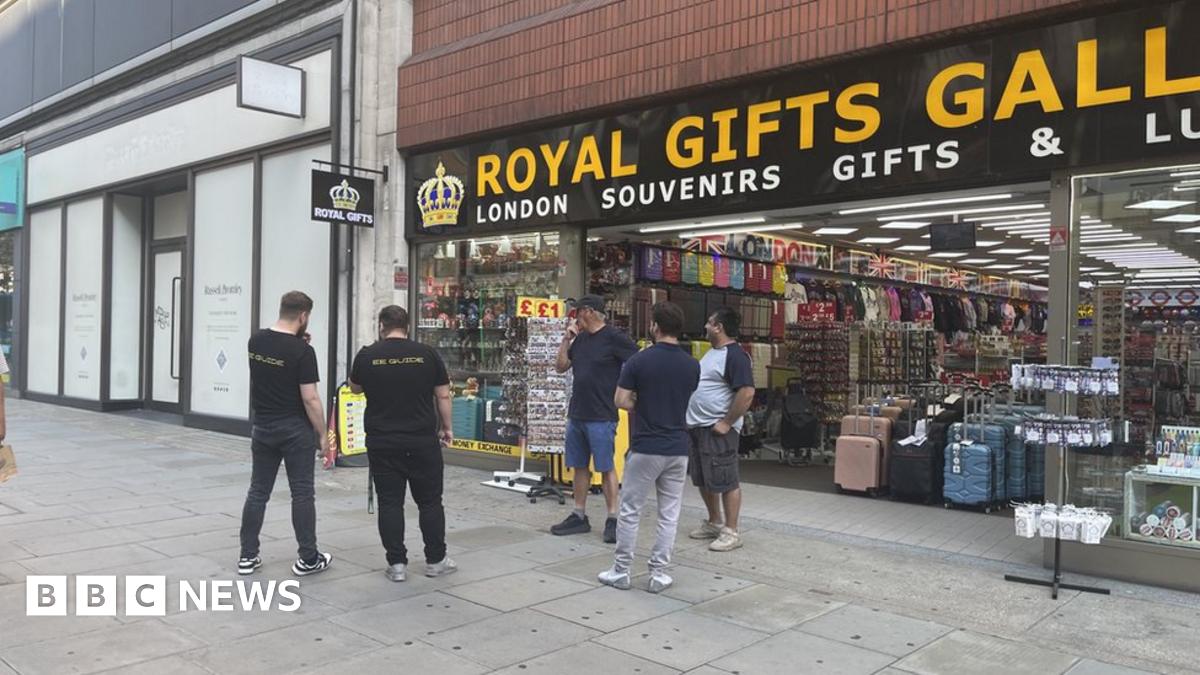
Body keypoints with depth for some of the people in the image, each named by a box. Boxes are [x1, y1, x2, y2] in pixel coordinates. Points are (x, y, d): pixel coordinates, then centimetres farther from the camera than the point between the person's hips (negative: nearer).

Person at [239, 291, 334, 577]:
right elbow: (310, 398, -19)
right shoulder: (302, 351, -18)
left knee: (258, 491, 12)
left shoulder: (255, 341, 3)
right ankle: (308, 558, 7)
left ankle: (248, 556, 15)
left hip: (262, 427, 6)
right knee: (302, 493, 1)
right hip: (295, 430, -6)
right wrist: (323, 435, -11)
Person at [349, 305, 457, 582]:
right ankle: (435, 560, 17)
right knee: (430, 501, 10)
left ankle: (396, 564, 9)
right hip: (423, 440, 0)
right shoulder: (427, 353, -3)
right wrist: (446, 427, 11)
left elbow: (355, 388, 16)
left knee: (390, 503, 6)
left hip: (382, 442, 0)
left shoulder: (366, 355, -2)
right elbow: (443, 395, 0)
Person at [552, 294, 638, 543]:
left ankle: (612, 520, 7)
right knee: (579, 466, 13)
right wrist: (567, 338, 6)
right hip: (576, 414, 8)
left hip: (601, 417, -8)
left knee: (606, 468, -1)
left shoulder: (615, 338, -11)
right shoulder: (580, 339, 12)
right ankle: (579, 516, 23)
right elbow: (560, 367, 15)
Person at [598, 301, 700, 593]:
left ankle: (620, 572, 15)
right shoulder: (692, 365, 3)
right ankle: (658, 574, 13)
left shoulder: (639, 361, -10)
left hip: (645, 448, -3)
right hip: (678, 449, 3)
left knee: (630, 512, 8)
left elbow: (620, 401, -9)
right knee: (669, 515, 10)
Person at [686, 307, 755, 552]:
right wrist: (692, 418, 18)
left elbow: (747, 393, -24)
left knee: (725, 481, -3)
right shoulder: (712, 352, 15)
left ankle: (731, 532, 5)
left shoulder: (735, 355, -16)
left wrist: (727, 423, -21)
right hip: (697, 428, 10)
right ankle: (714, 523, 30)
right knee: (703, 480, 17)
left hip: (717, 429, -10)